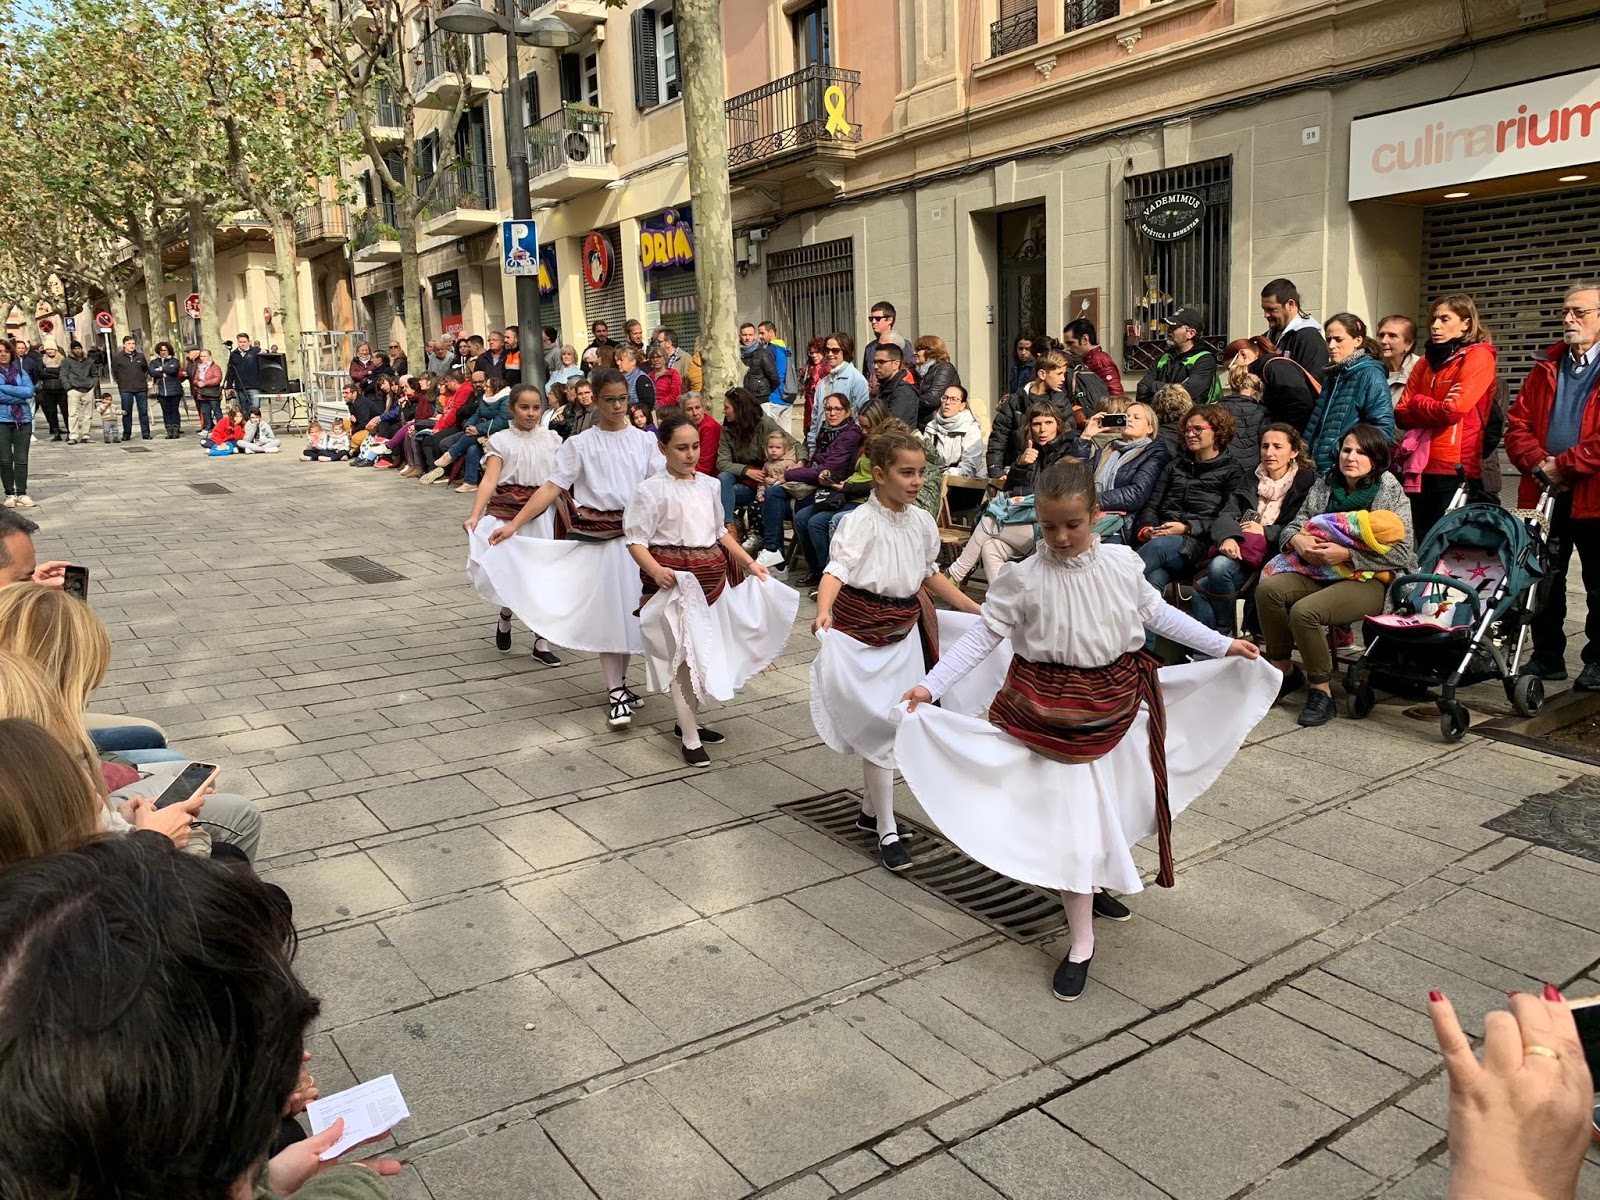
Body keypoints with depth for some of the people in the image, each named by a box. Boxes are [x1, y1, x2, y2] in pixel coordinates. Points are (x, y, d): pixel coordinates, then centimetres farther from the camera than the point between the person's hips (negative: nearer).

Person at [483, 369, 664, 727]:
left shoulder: (644, 441, 7)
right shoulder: (580, 444, 1)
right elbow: (552, 487, -5)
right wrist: (514, 524, -13)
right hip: (598, 537, -2)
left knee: (630, 609, 9)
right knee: (606, 611, -2)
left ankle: (621, 683, 25)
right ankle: (616, 694, 3)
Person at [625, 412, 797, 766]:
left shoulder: (709, 485, 9)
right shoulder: (652, 490, -9)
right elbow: (635, 540, -12)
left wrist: (749, 562, 15)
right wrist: (655, 570, -28)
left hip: (711, 575, 6)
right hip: (675, 578, -6)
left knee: (707, 651, 13)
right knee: (683, 654, -6)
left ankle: (689, 721, 31)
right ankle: (690, 739, 1)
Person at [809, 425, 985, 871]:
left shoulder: (921, 522, 3)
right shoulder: (861, 522, -17)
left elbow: (931, 575, 17)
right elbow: (836, 570, -30)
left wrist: (978, 609, 19)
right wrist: (823, 612, -48)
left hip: (907, 627, 6)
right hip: (865, 629, -6)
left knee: (885, 725, 15)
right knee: (878, 726, -1)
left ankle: (870, 810, 34)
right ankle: (886, 831, 9)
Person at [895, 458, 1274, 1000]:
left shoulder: (1123, 564, -5)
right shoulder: (1024, 579, -15)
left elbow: (1156, 612, 10)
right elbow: (983, 635, -12)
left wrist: (1224, 646, 14)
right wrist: (930, 685, -19)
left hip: (1115, 701, 4)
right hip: (1054, 708, -4)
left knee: (1114, 803, 19)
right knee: (1074, 817, -5)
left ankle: (1093, 884, 48)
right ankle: (1081, 942, 8)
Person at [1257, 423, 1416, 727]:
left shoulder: (1390, 490, -3)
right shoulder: (1325, 483, 12)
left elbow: (1401, 552, -11)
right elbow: (1295, 523, 14)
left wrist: (1346, 554, -19)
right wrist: (1296, 539, -12)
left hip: (1368, 580, -5)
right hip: (1321, 572, 6)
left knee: (1304, 611, -32)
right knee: (1268, 588, -23)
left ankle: (1321, 691, -12)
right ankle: (1283, 671, -6)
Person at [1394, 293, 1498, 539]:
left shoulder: (1478, 356, -3)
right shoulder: (1427, 360, 18)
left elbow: (1454, 410, -15)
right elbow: (1401, 414, 9)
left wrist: (1418, 404, 1)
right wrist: (1436, 408, -8)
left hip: (1456, 469, -6)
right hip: (1421, 467, 7)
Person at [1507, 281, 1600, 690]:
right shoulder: (1547, 368, 13)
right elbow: (1517, 422, 8)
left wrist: (1563, 465, -17)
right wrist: (1537, 462, -8)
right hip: (1545, 493, 5)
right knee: (1544, 579, 10)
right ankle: (1547, 656, 21)